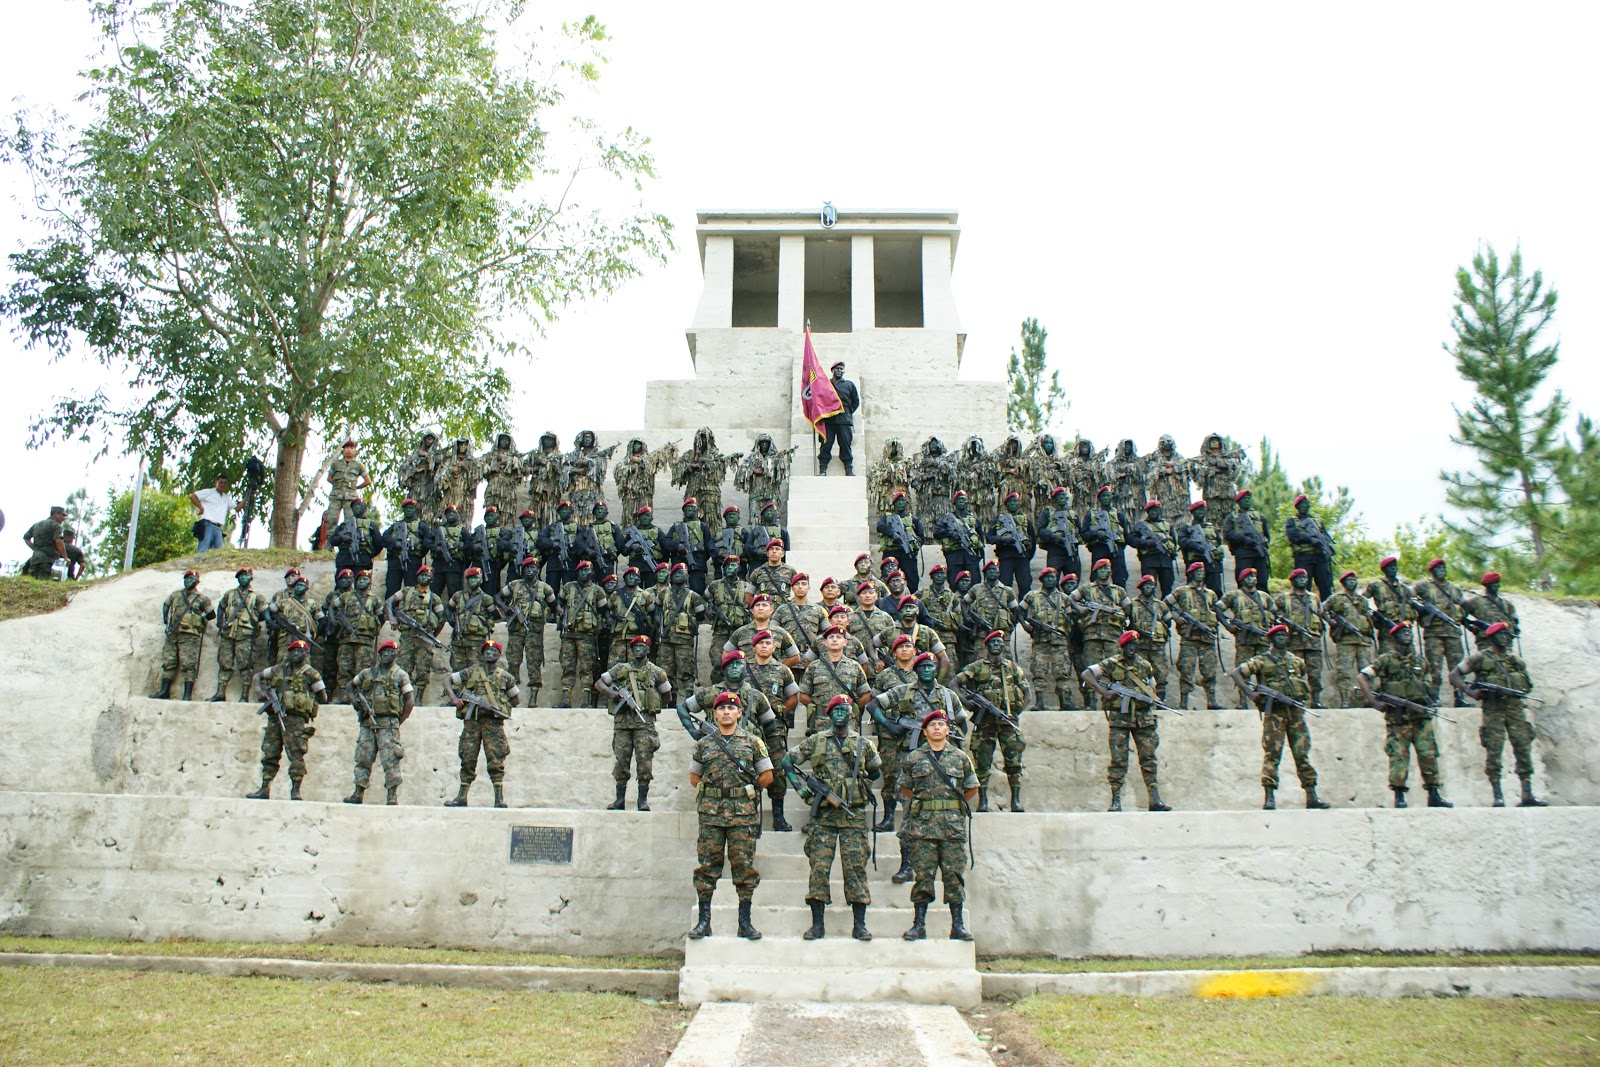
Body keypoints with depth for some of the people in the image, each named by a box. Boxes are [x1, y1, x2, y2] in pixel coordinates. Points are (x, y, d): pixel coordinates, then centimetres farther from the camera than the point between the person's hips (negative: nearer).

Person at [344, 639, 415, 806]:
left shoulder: (400, 675, 3)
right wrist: (354, 700, 9)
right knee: (363, 759, 7)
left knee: (390, 761, -6)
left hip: (388, 723, -4)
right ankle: (358, 794, 15)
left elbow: (410, 701, 0)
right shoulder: (367, 672, 14)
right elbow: (351, 685, 29)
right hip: (367, 723, 4)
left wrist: (399, 722, -3)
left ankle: (392, 797, -4)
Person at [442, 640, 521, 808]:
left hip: (494, 723, -1)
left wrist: (501, 706, 4)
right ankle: (461, 797, 13)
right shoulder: (471, 672, 10)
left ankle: (499, 799, -3)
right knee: (468, 760, 4)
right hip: (471, 721, 1)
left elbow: (517, 698, 19)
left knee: (496, 761, -6)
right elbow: (447, 679, 14)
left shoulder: (505, 676, 10)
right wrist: (453, 698, -2)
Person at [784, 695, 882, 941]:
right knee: (819, 867, -1)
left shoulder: (863, 744, 8)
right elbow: (787, 763, 9)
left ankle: (859, 925, 5)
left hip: (854, 814, 0)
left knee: (856, 868, -1)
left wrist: (862, 789, 12)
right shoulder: (815, 741, 5)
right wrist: (802, 789, 0)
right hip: (823, 814, 0)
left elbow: (876, 772, 23)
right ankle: (817, 924, 6)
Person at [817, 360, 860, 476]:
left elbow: (856, 401, 18)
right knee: (826, 444, -6)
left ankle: (849, 470, 0)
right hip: (828, 420, -1)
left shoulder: (850, 385, 17)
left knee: (845, 444, -3)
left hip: (844, 420, 1)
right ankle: (822, 469, -4)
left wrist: (848, 412, 9)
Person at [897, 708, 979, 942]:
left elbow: (972, 789, 16)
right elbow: (905, 788, 17)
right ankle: (919, 925, 7)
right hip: (922, 825, 0)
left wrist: (953, 805, 13)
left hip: (954, 825, 1)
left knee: (954, 875, 2)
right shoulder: (913, 758, 6)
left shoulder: (961, 758, 8)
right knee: (922, 875, 0)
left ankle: (958, 925, 9)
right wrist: (923, 803, 11)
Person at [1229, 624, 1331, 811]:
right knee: (1272, 754, -6)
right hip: (1274, 712, -4)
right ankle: (1269, 797, -6)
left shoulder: (1297, 661, 16)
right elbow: (1236, 672, -3)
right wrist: (1249, 692, -12)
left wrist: (1303, 696, 9)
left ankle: (1312, 797, 9)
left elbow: (1305, 682, 28)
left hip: (1296, 711, 4)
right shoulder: (1262, 660, 2)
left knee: (1302, 754, 5)